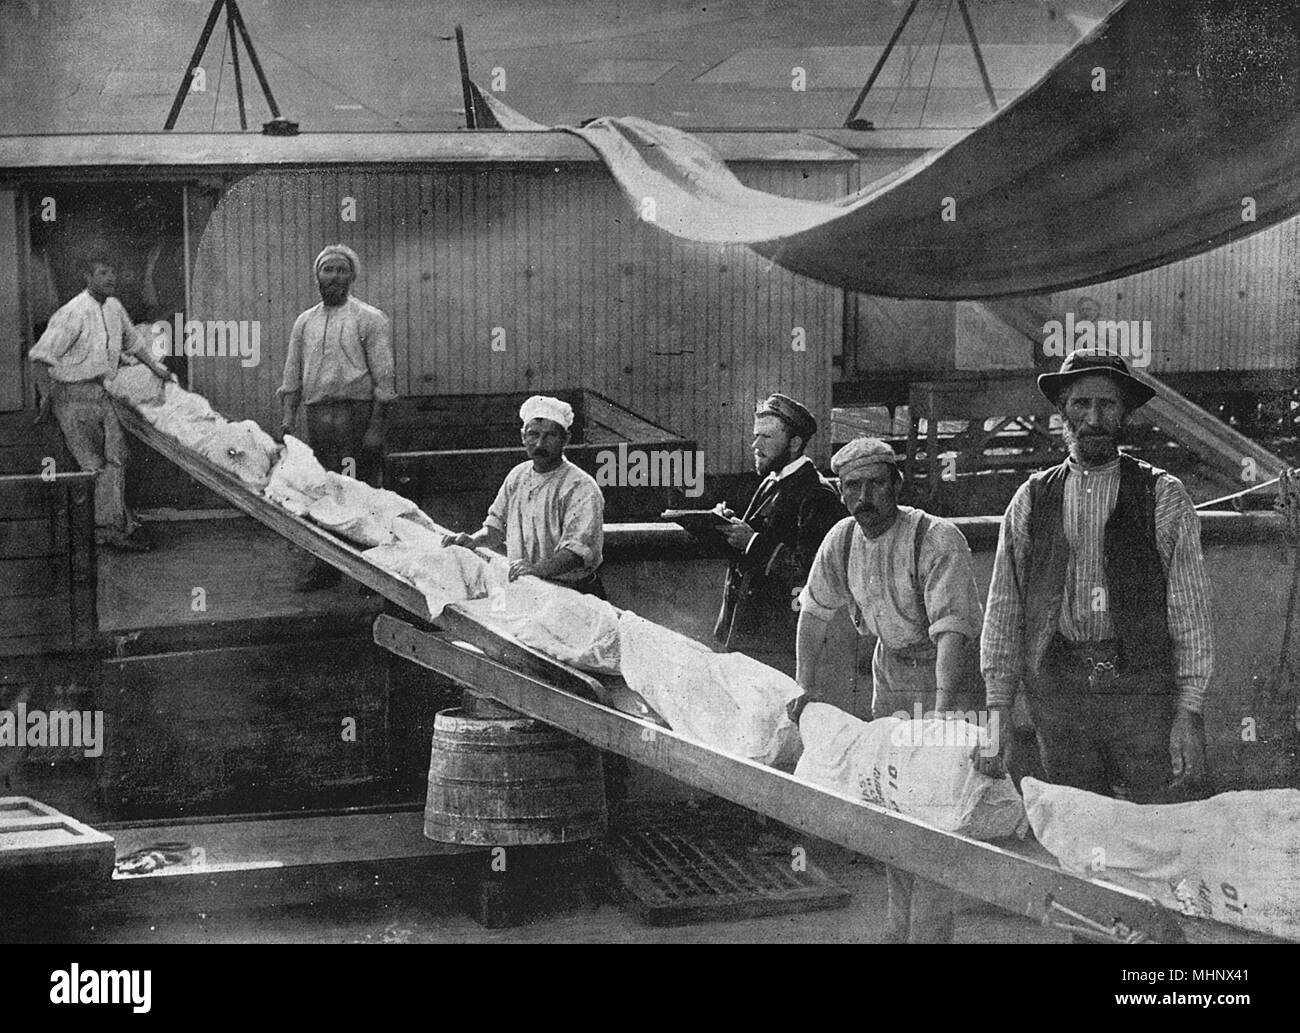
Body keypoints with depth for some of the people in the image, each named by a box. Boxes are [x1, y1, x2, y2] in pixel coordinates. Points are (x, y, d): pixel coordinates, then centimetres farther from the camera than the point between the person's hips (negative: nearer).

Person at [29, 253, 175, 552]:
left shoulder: (114, 308, 8)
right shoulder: (73, 314, -16)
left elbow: (134, 342, 27)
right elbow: (40, 357, -16)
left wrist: (158, 368, 27)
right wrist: (45, 398, -17)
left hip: (101, 392, 7)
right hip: (73, 396, -7)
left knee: (116, 457, -1)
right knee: (93, 465, -5)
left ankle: (110, 527, 4)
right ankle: (111, 527, -3)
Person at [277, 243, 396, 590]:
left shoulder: (370, 319, 1)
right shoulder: (305, 322, 16)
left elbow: (384, 377, -4)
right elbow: (292, 377, 16)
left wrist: (375, 428, -11)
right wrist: (286, 421, 4)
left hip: (357, 414, -5)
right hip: (317, 416, 5)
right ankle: (326, 566, 13)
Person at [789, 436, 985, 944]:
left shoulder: (937, 539, -25)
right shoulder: (842, 539, -5)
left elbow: (951, 630, -32)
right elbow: (814, 611, 10)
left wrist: (941, 714, -41)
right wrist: (803, 687, 4)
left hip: (950, 669, -6)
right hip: (892, 668, 6)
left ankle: (929, 930, -9)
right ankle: (900, 924, 24)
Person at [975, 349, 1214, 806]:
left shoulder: (1162, 496, 5)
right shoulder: (1031, 500, 11)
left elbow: (1190, 611, 1)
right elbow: (1003, 611, 10)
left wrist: (1188, 711, -7)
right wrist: (997, 709, 4)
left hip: (1145, 687, -2)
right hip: (1058, 695, 2)